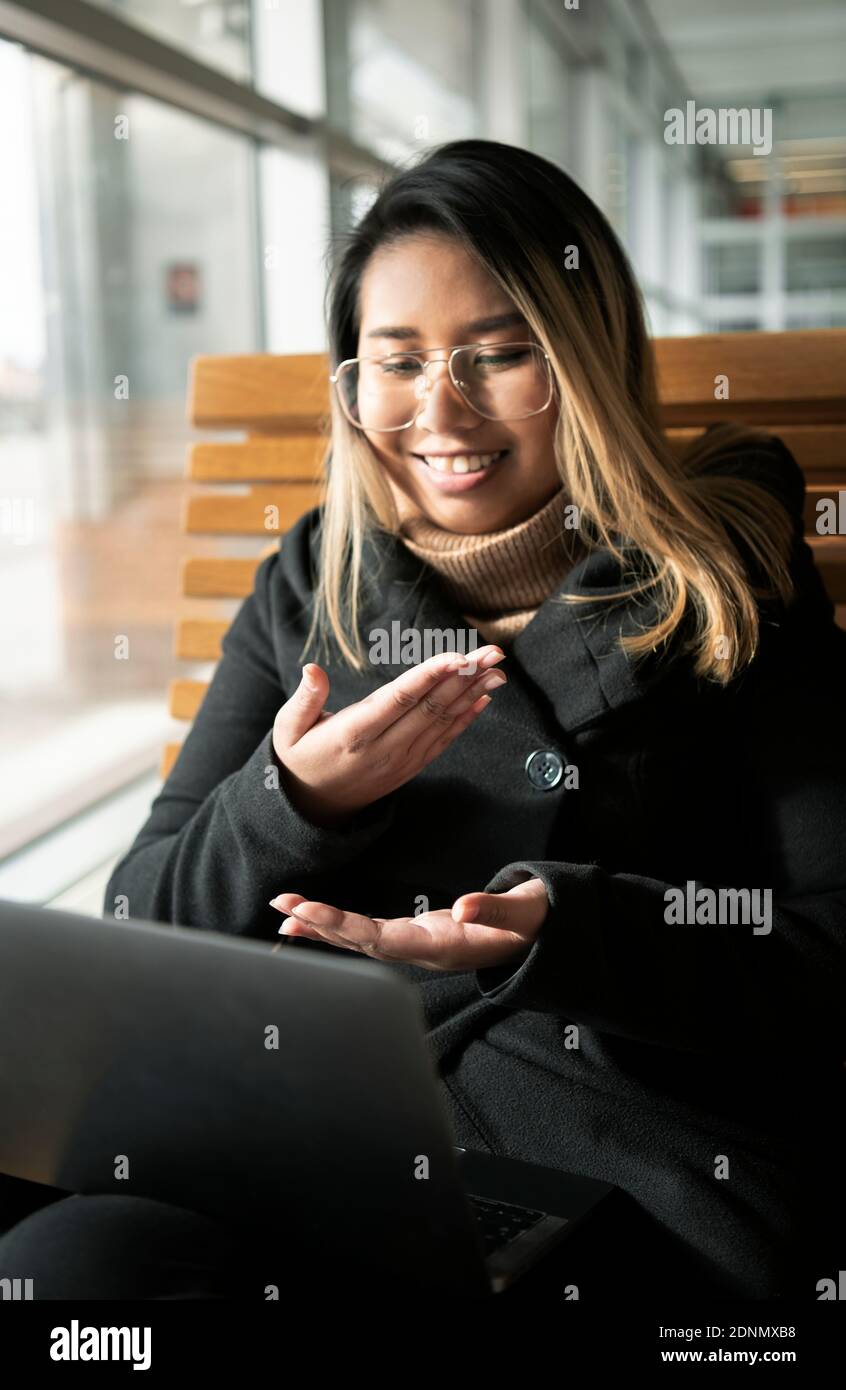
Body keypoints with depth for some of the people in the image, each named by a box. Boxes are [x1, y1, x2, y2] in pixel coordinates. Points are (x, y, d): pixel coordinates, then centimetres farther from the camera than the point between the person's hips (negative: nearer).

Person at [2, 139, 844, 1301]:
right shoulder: (310, 590, 13)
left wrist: (557, 931, -19)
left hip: (641, 1168, -4)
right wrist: (297, 802, -10)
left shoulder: (727, 589, 3)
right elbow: (141, 928, 11)